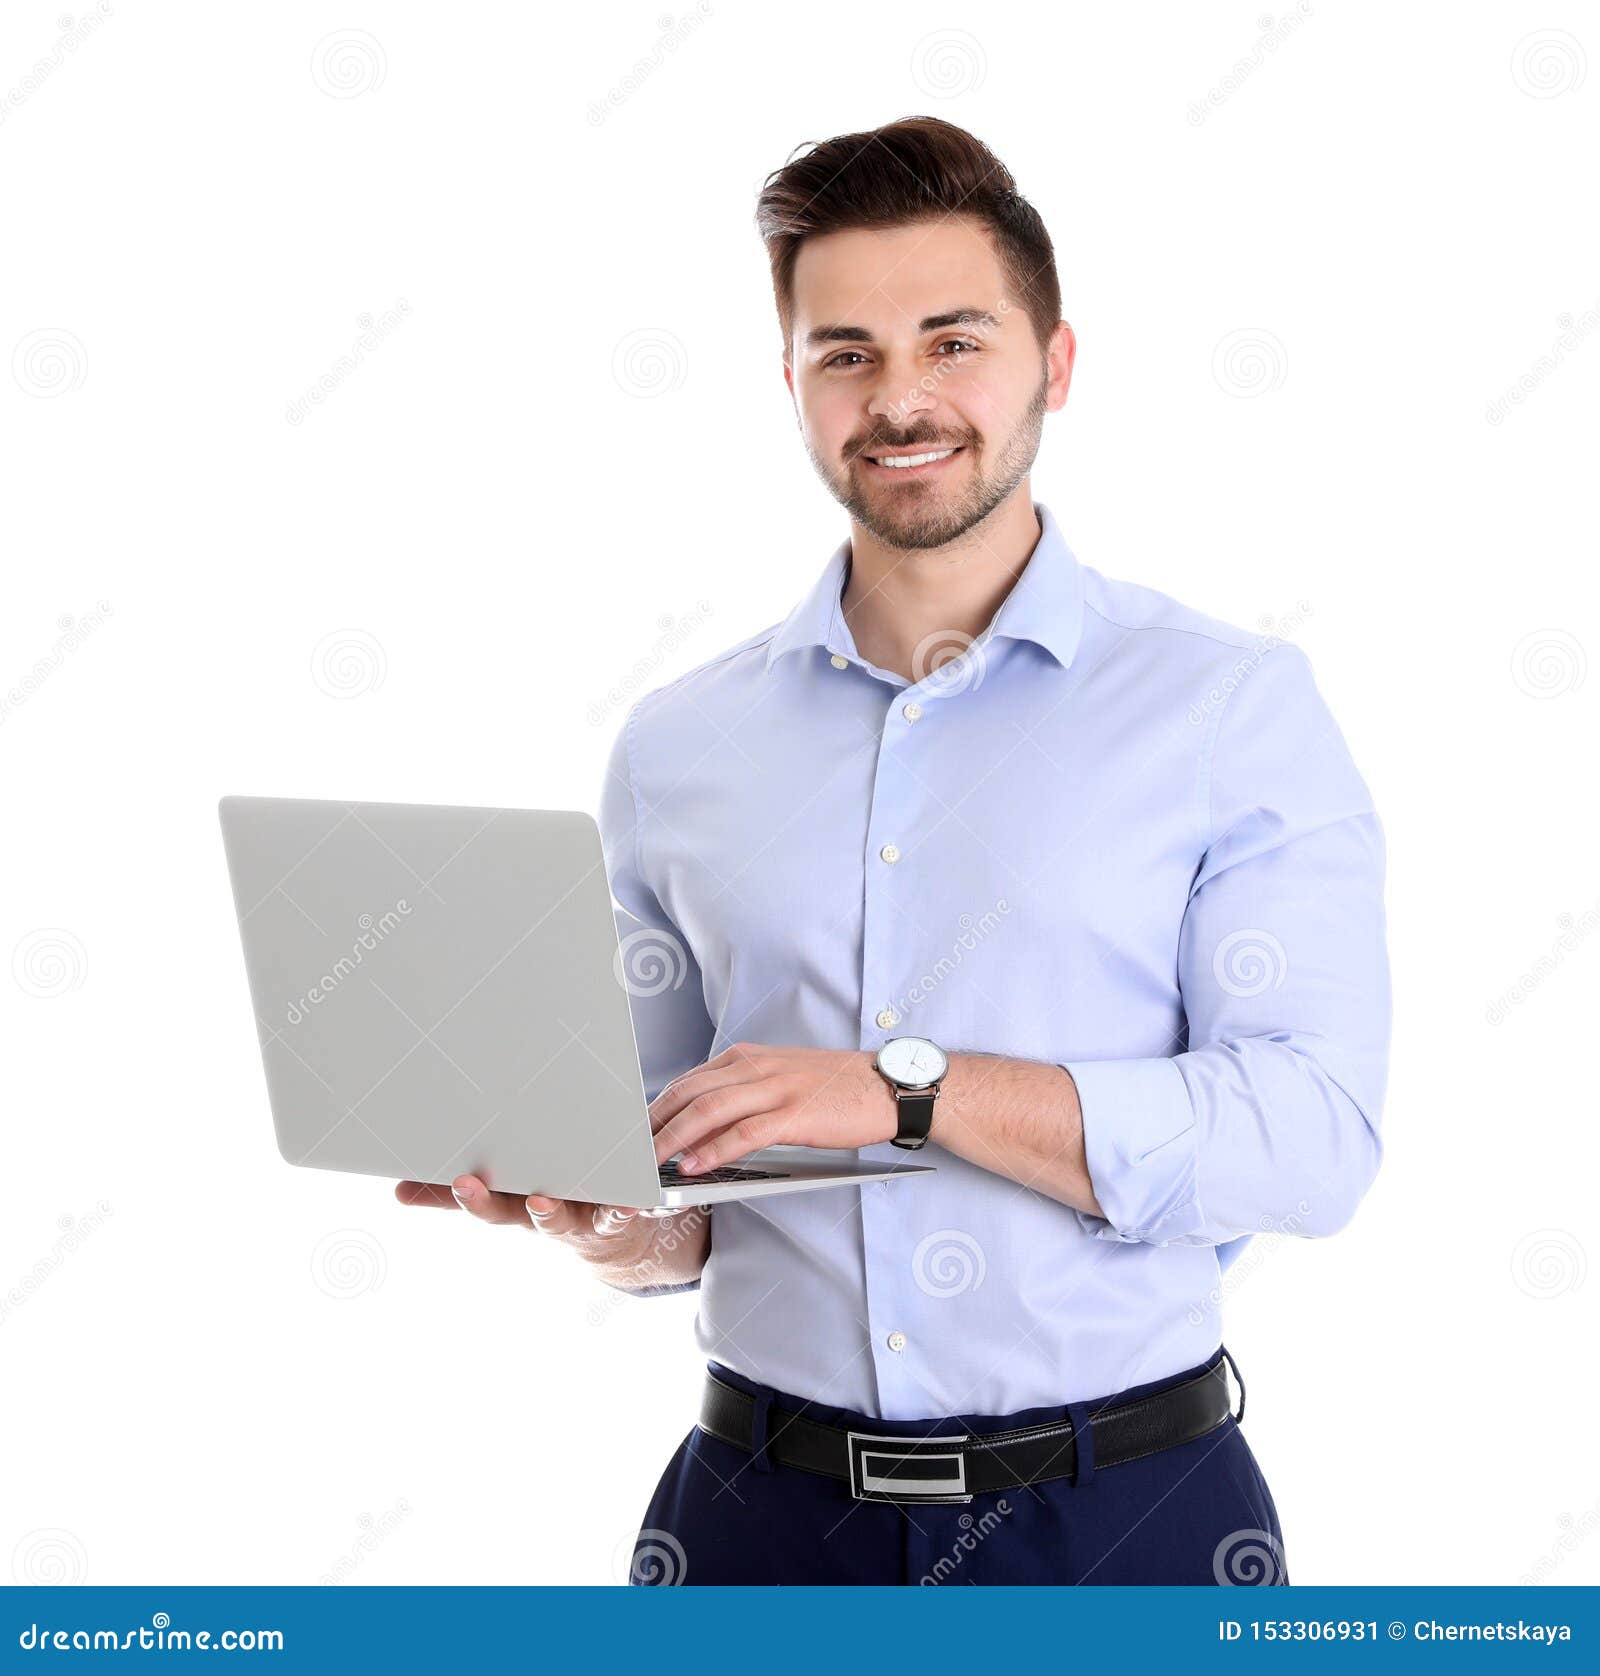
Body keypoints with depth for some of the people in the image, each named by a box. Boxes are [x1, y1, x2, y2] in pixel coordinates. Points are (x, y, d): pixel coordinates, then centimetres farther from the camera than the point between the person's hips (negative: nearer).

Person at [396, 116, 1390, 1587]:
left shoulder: (1231, 706, -4)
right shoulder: (675, 747, 7)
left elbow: (1314, 1140, -13)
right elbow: (672, 1186, 11)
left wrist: (911, 1090, -20)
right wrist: (612, 1223, -12)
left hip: (1124, 1516, -2)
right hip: (768, 1514, 3)